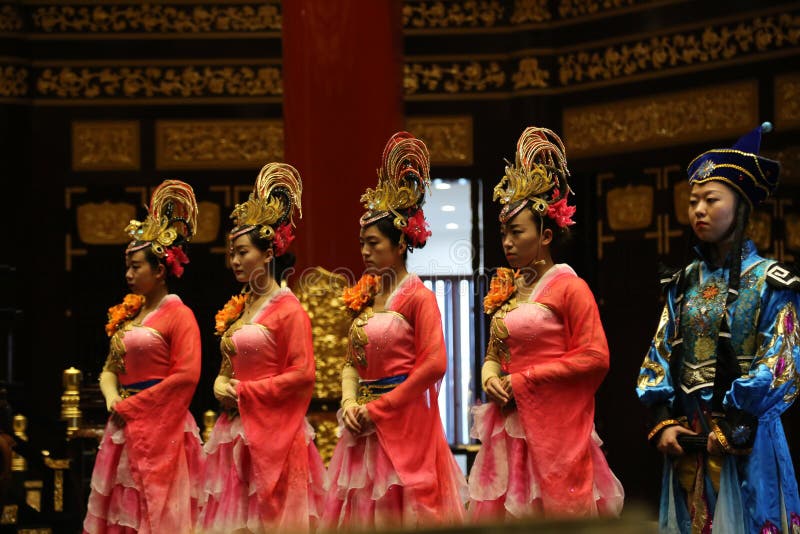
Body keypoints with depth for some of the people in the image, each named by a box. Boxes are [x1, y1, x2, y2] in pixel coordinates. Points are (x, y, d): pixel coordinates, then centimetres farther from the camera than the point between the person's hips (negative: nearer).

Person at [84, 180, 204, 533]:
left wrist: (130, 407, -14)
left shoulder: (179, 315, -8)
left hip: (161, 426, -8)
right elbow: (110, 369, 17)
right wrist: (113, 398, -5)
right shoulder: (127, 314, 16)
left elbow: (186, 376, -17)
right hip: (126, 427, 8)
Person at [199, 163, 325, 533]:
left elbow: (302, 374, -15)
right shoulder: (237, 308, 15)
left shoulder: (288, 309, -9)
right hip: (236, 430, 8)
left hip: (271, 430, -8)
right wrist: (221, 384, 1)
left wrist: (243, 392, -13)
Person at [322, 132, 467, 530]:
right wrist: (350, 402, -4)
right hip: (365, 425, 7)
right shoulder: (364, 297, 12)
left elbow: (434, 364, -16)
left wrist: (378, 408, -14)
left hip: (404, 424, -7)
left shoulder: (418, 297, -8)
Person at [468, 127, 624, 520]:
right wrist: (490, 376, -3)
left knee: (557, 513, -3)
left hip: (554, 425, -7)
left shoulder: (568, 287, -7)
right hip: (510, 427, 7)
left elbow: (595, 358, -14)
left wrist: (523, 380, -13)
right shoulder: (505, 291, 14)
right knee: (505, 513, 7)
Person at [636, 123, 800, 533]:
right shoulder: (684, 284, 12)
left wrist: (734, 428, -15)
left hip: (745, 441, -5)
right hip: (686, 438, 5)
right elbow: (659, 357, 9)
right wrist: (663, 422, -4)